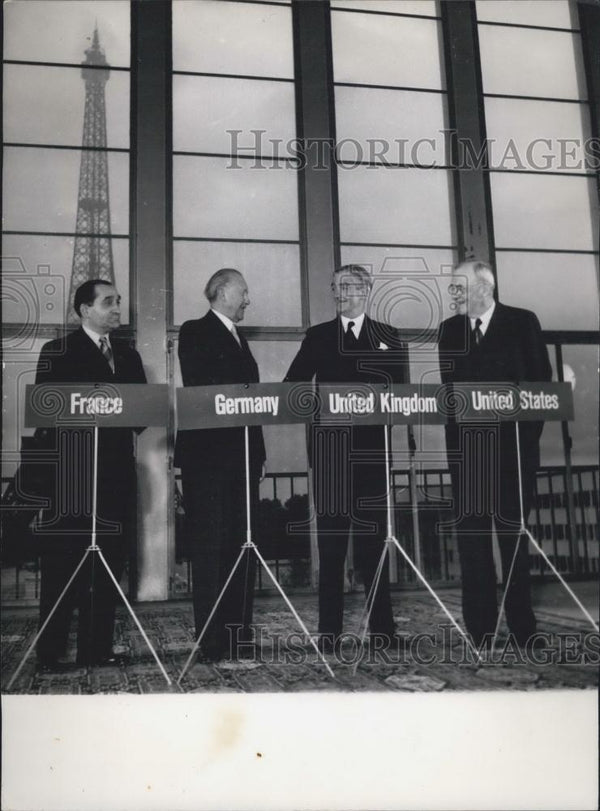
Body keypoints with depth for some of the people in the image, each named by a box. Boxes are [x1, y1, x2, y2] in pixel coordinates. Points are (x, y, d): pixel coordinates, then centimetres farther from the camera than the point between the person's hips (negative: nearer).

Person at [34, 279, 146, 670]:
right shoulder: (58, 352, 3)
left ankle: (98, 647, 15)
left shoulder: (128, 356, 19)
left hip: (117, 469, 5)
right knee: (64, 563, -1)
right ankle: (52, 651, 7)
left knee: (110, 560, 6)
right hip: (72, 472, -5)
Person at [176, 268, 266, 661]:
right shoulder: (195, 333, -1)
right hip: (208, 453, -7)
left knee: (241, 544, 7)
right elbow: (198, 389, -13)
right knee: (211, 545, -5)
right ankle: (213, 639, -1)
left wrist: (258, 450, 13)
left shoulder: (238, 338, 22)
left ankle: (240, 630, 14)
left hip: (242, 452, 8)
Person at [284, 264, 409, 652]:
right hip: (329, 448, 0)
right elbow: (293, 384, 5)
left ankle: (382, 627, 13)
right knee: (331, 538, 0)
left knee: (373, 536, 4)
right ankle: (329, 631, 6)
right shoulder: (318, 336, 12)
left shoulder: (389, 337, 13)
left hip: (372, 448, 0)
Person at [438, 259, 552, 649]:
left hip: (511, 444, -2)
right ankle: (479, 629, 10)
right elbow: (449, 385, 9)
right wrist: (453, 436, -1)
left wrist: (529, 433, -8)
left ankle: (522, 628, 17)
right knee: (471, 535, 3)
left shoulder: (523, 322, 1)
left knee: (513, 532, 5)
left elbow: (542, 379, -1)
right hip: (466, 446, 3)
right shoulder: (449, 329, 9)